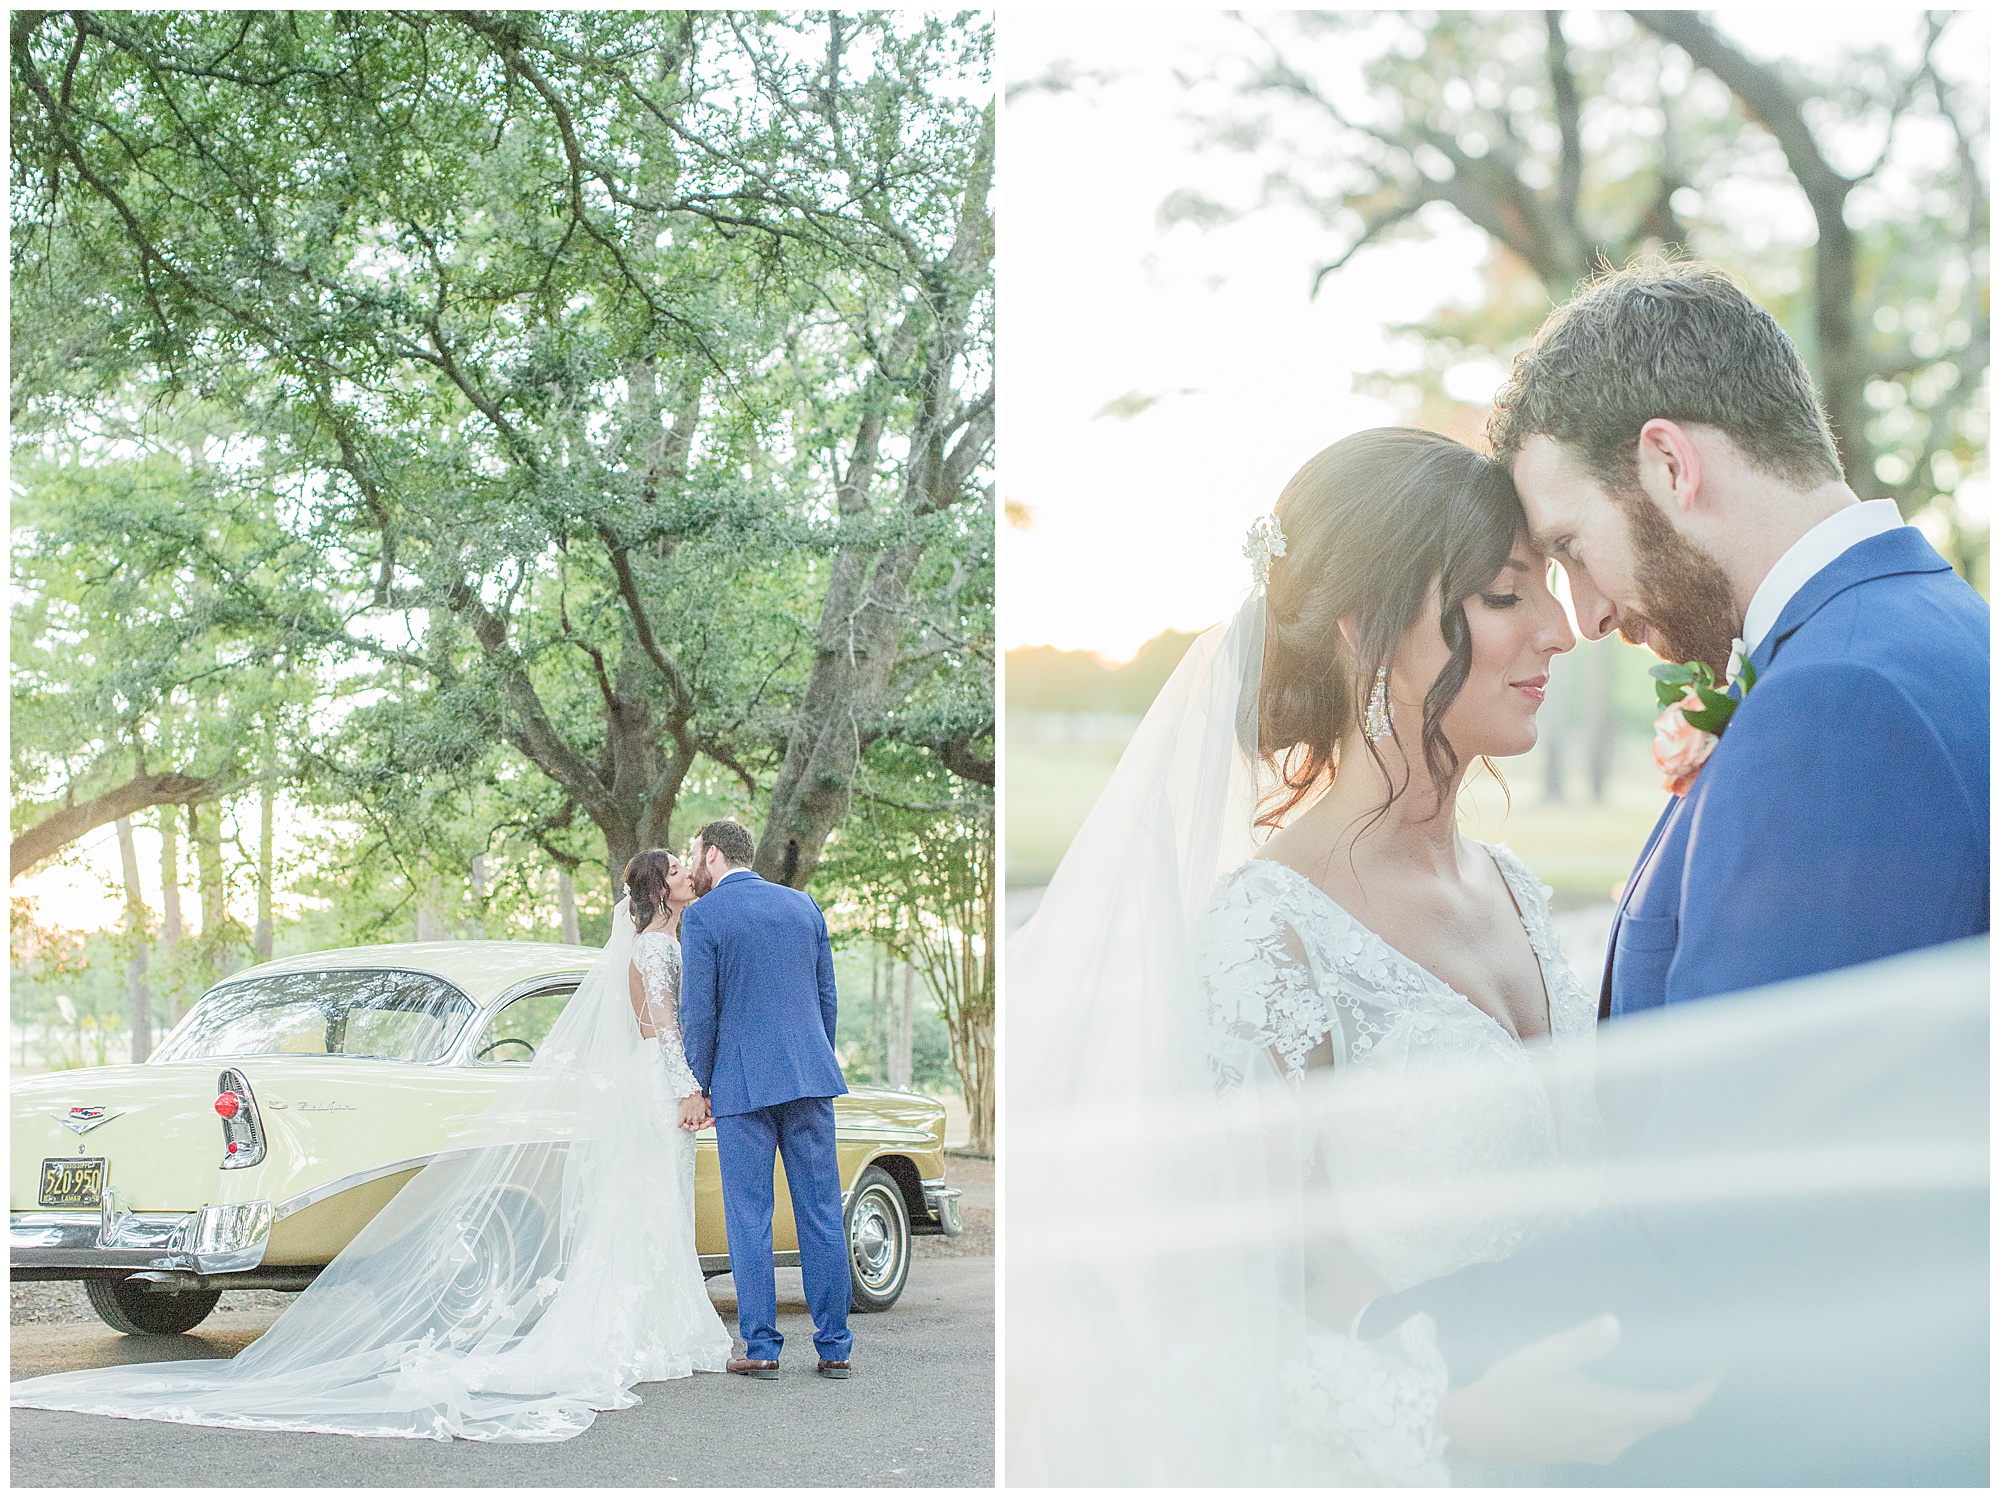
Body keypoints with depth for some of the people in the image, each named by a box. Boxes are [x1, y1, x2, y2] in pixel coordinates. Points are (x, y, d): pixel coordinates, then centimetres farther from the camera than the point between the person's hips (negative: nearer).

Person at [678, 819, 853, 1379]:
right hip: (810, 1077, 4)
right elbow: (827, 999, 14)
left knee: (749, 1218, 2)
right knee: (821, 1213, 6)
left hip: (741, 1085, -4)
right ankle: (834, 1347, 7)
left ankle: (761, 1347, 4)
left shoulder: (702, 917, -4)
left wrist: (698, 1089, 3)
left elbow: (698, 1013, -8)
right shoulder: (803, 905, 11)